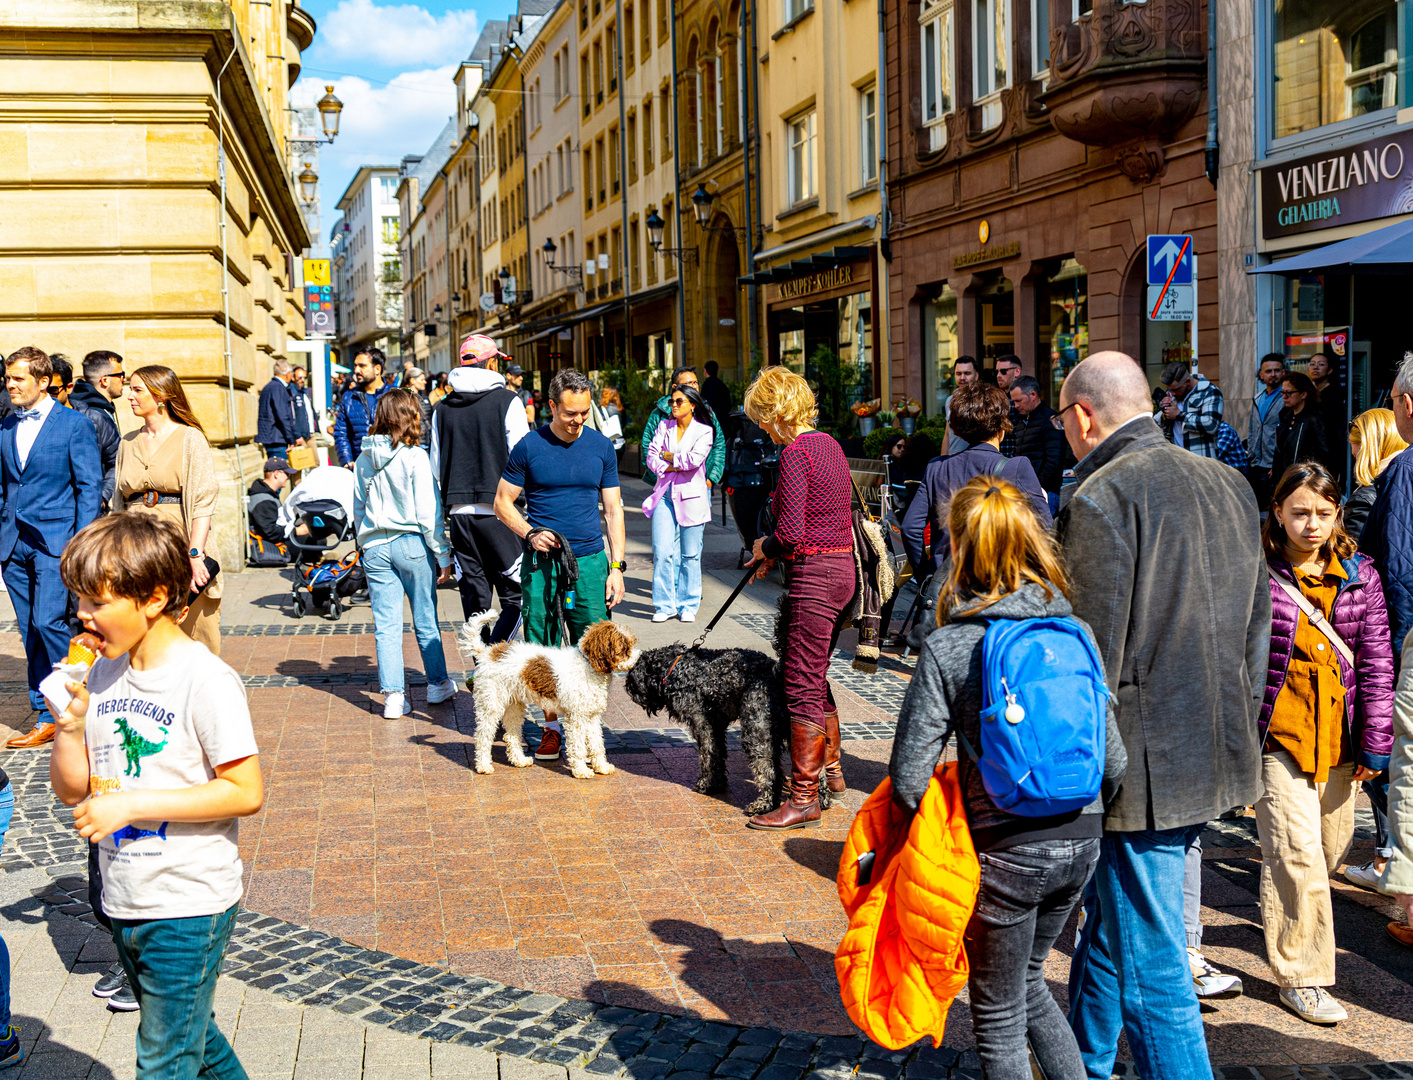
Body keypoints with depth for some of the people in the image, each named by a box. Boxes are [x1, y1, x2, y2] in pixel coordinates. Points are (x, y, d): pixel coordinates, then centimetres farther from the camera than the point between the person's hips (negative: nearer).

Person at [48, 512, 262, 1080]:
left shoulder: (206, 681, -18)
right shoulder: (100, 675, 3)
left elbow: (246, 792, -21)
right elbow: (72, 791, 9)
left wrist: (132, 804, -22)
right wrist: (69, 726, -10)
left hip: (189, 907, -7)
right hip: (125, 904, 7)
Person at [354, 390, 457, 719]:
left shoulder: (364, 460, 3)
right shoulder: (415, 458, -12)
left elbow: (358, 509, 11)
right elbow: (429, 513, -11)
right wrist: (443, 556, -5)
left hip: (375, 547, 3)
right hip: (412, 544, -3)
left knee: (386, 626, 4)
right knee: (426, 621, 11)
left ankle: (393, 695, 3)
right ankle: (438, 684, 25)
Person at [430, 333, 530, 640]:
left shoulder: (441, 408, 9)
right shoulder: (508, 401, -5)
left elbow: (436, 468, 12)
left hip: (460, 512, 5)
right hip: (499, 511, -4)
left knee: (474, 600, 10)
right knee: (515, 595, 1)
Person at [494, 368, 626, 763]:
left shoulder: (601, 447, 6)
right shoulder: (529, 447, -1)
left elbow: (613, 509, 10)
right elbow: (502, 502, 6)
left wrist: (617, 567, 3)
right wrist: (529, 533, -12)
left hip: (590, 560, 1)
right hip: (541, 563, -1)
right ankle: (552, 726, 17)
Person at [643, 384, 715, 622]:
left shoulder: (704, 431, 2)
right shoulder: (664, 427, 12)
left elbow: (695, 459, -14)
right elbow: (652, 457, 2)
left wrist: (668, 456, -4)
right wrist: (677, 465, -10)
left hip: (691, 496, -2)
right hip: (665, 495, 2)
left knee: (690, 554, 2)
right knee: (662, 552, -7)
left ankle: (688, 605, 13)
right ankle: (665, 605, 2)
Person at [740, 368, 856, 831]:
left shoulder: (795, 453, -15)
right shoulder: (829, 445, 12)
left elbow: (791, 533, -21)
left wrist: (765, 547, -1)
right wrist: (774, 554, 19)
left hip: (815, 576, -9)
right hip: (843, 570, 9)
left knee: (802, 688, -2)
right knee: (815, 677, 23)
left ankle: (804, 798, 4)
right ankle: (830, 768, 36)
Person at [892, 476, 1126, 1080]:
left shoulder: (947, 648, -14)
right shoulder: (1077, 633, -2)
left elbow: (908, 779, -14)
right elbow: (1113, 759, 0)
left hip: (1007, 849, -5)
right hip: (1080, 841, 5)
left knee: (999, 1018, 14)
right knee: (1027, 978, 29)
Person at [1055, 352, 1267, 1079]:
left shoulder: (1101, 497, -16)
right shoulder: (1227, 484, 10)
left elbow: (1091, 654, -19)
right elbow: (1257, 624, 16)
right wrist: (1239, 733, 24)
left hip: (1143, 766, -9)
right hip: (1218, 755, 9)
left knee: (1152, 973, -1)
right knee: (1107, 924, 25)